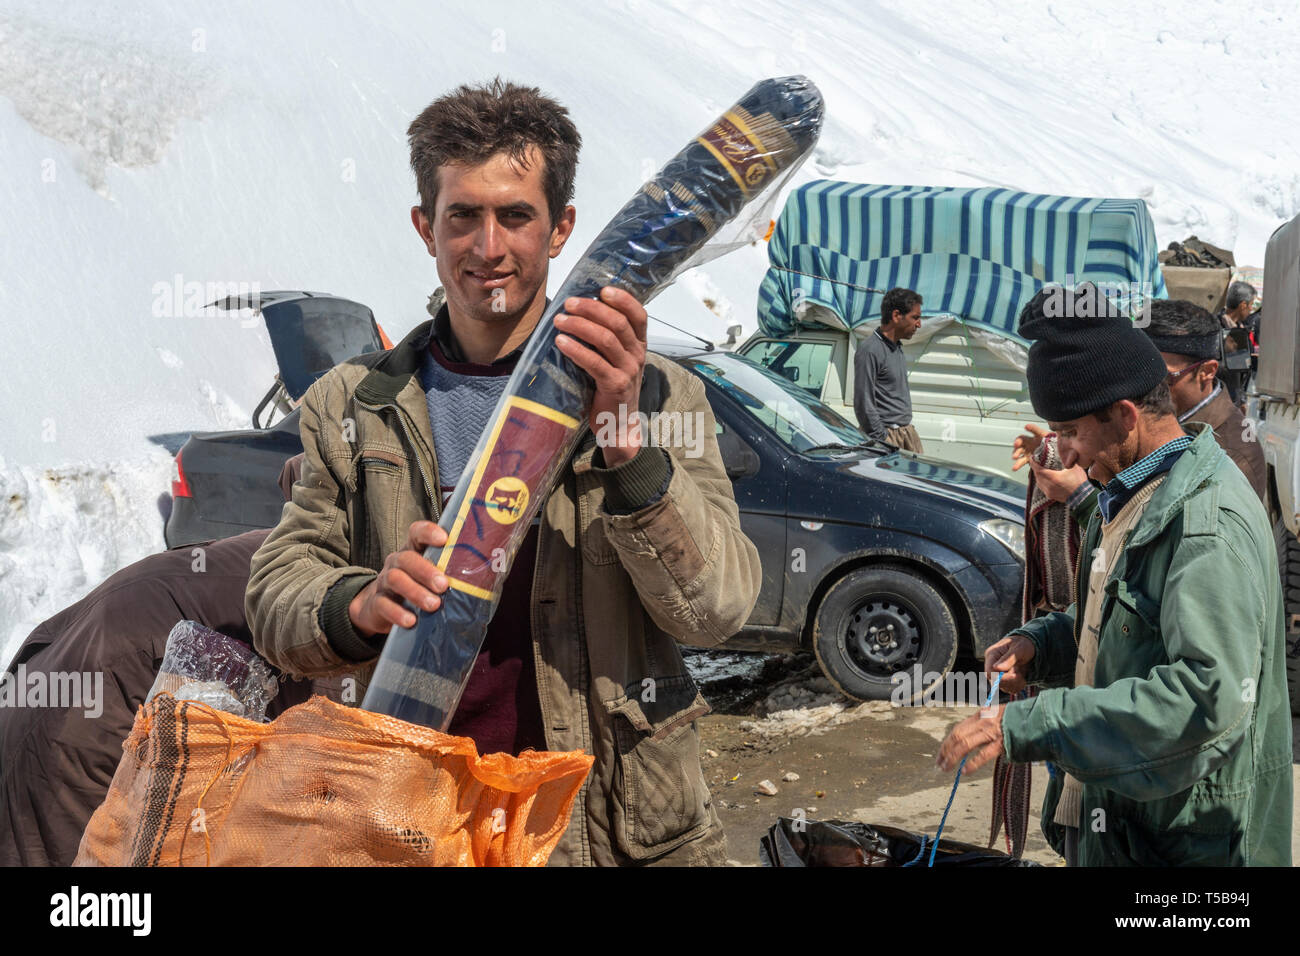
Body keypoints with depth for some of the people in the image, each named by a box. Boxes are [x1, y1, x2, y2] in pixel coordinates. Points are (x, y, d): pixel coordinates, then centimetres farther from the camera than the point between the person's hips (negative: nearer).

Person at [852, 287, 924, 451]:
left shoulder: (897, 347, 16)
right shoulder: (869, 350, -15)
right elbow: (863, 404, -17)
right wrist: (882, 440, -17)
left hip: (907, 430, 9)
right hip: (885, 433, -9)